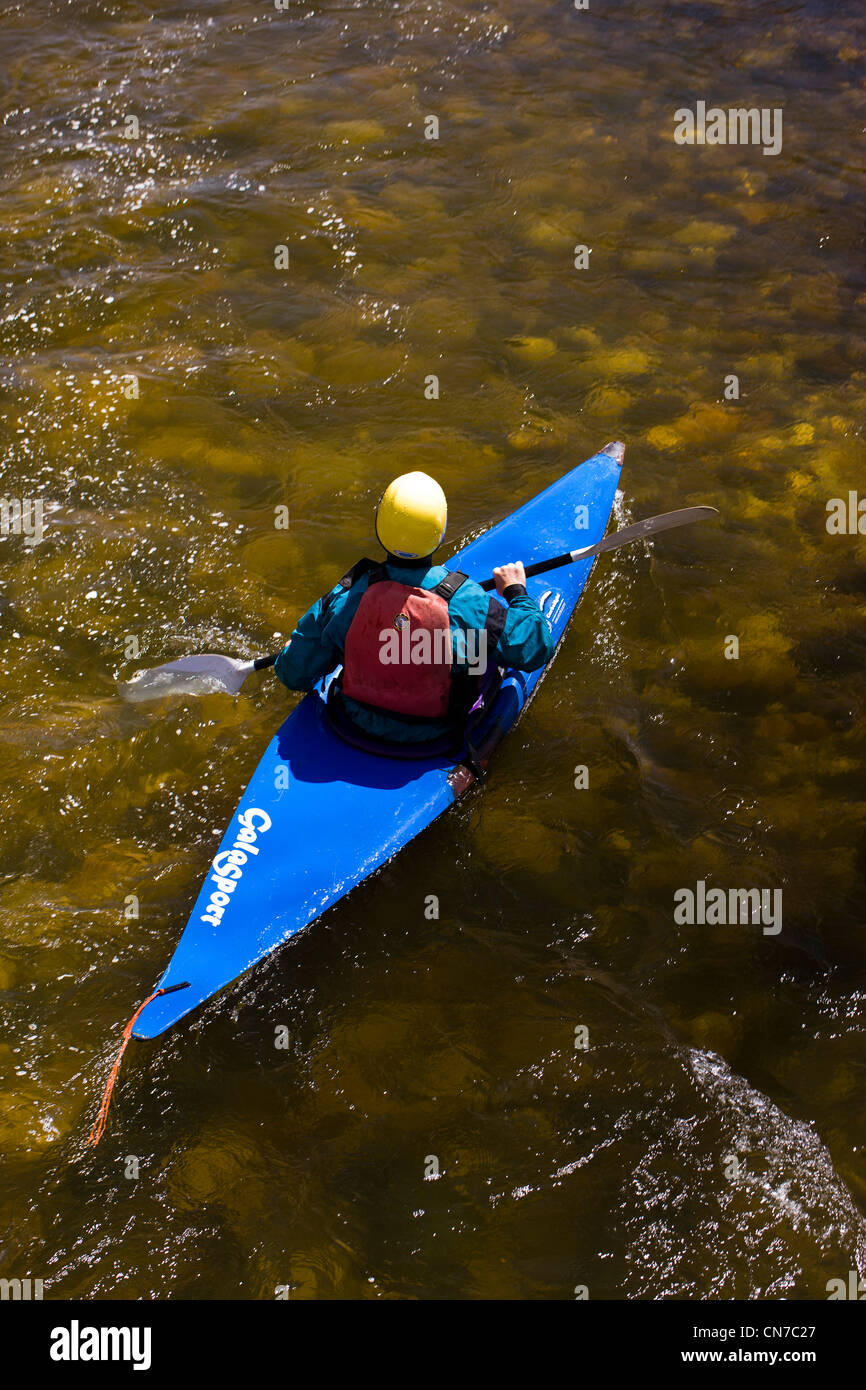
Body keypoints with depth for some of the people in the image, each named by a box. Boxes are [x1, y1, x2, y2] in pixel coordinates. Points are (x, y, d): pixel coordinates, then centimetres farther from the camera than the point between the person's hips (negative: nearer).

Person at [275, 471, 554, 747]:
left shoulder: (345, 597, -25)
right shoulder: (467, 602, -30)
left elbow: (295, 674, -15)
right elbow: (535, 649, -16)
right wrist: (517, 592, 1)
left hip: (358, 722, 2)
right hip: (434, 733, -2)